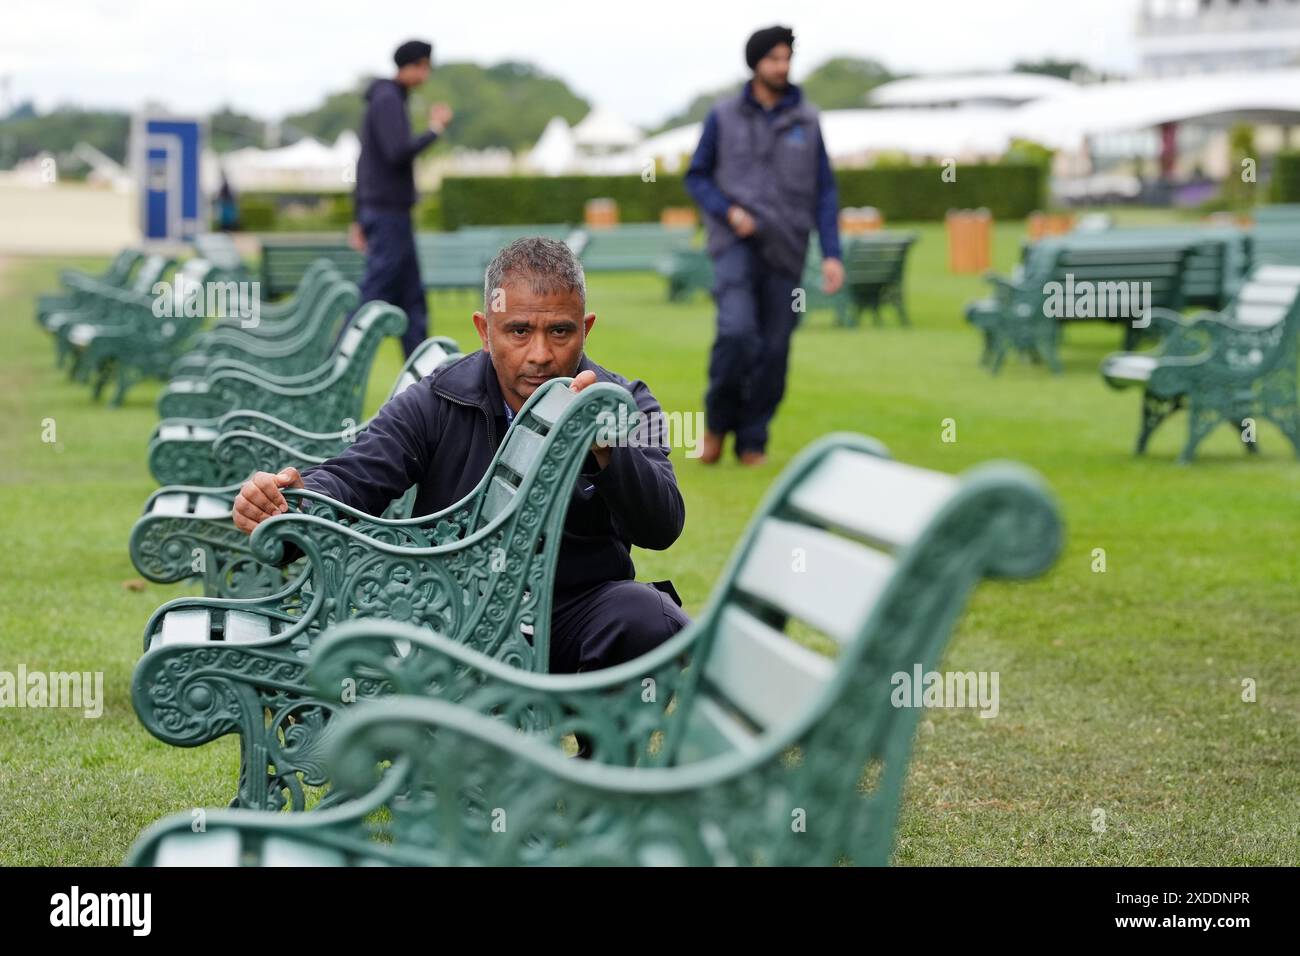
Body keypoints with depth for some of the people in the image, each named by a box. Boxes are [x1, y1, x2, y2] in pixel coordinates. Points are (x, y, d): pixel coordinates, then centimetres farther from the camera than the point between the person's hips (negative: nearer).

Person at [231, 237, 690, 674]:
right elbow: (353, 476, -11)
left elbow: (661, 528, -16)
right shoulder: (436, 403, 0)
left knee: (648, 619, -32)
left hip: (578, 609, 0)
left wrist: (604, 444, -35)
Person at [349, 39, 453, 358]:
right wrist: (434, 130, -11)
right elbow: (398, 153, -24)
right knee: (373, 296, -10)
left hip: (382, 213, 10)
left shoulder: (385, 100, 18)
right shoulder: (388, 100, -11)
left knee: (412, 299, 9)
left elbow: (363, 164, 20)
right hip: (389, 214, -10)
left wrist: (358, 219, 21)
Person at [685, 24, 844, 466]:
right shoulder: (724, 116, 3)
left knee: (774, 350, 1)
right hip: (736, 245, -2)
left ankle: (752, 443, 16)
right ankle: (718, 422, 1)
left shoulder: (806, 121, 6)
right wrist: (728, 211, -10)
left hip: (785, 250, 2)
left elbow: (824, 192, 7)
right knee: (737, 330, -22)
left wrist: (832, 254, -2)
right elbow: (697, 176, 9)